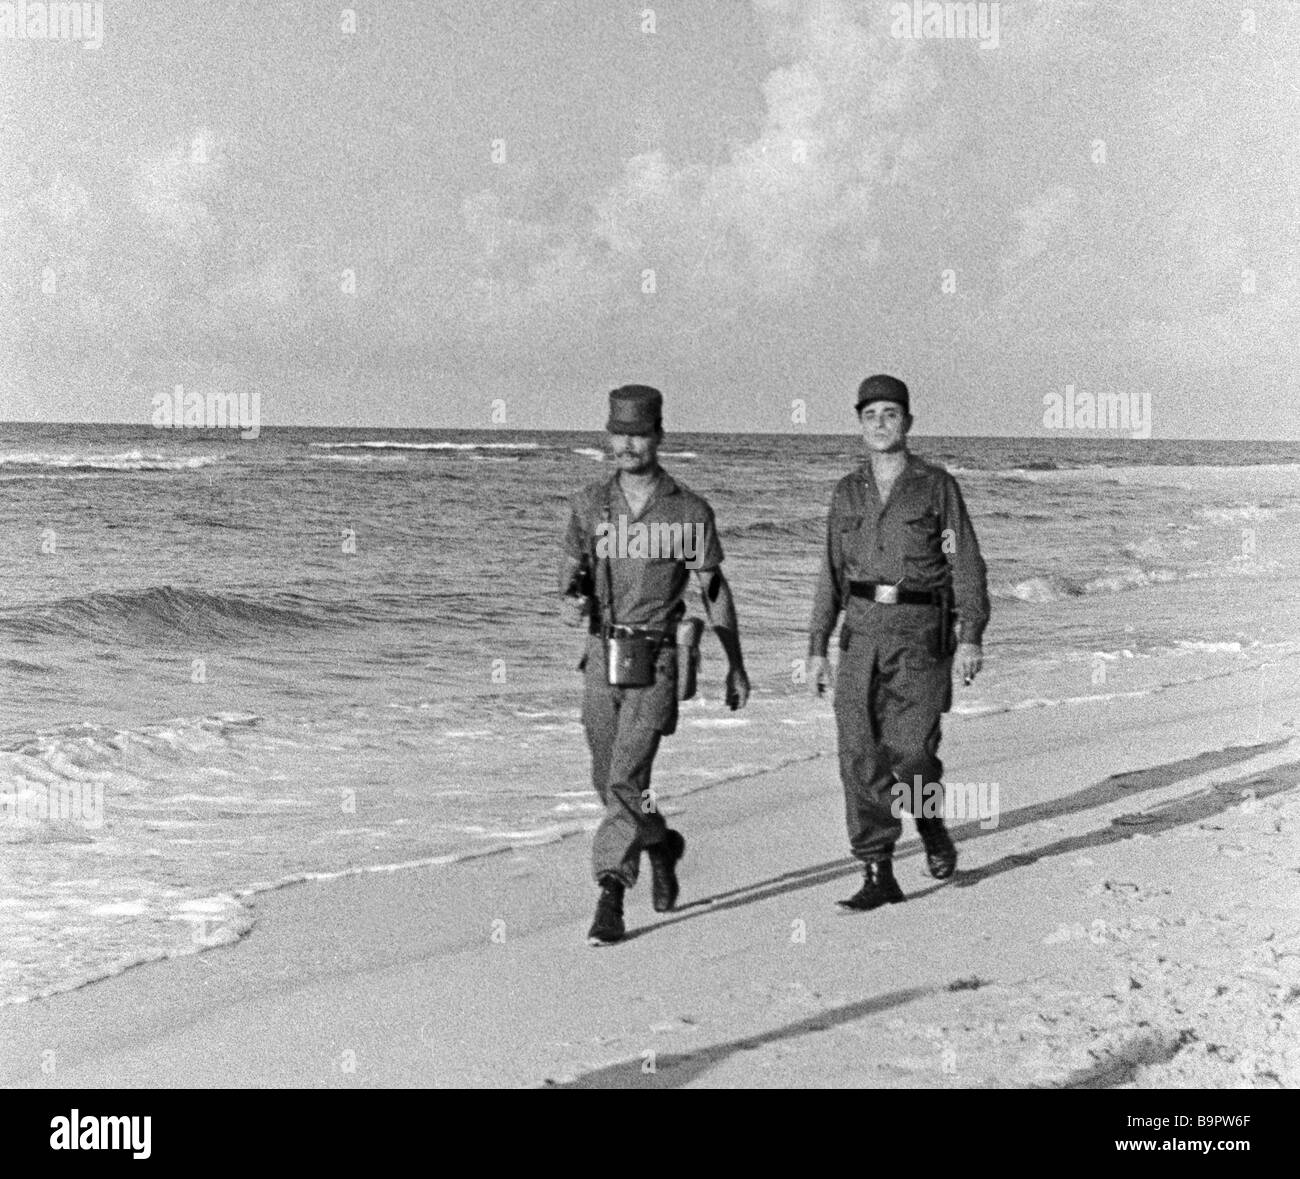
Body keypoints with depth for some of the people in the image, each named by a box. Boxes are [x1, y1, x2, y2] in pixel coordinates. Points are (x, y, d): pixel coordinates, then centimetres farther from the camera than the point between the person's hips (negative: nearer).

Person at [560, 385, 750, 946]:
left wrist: (736, 665, 7)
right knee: (607, 782, 14)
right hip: (603, 655, 4)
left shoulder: (690, 511, -5)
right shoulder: (589, 502, 3)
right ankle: (661, 843, 42)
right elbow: (572, 562, 17)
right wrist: (570, 600, -8)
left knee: (627, 781, -14)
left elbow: (714, 588, 4)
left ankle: (610, 898, -10)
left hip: (656, 661, -4)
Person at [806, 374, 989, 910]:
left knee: (910, 751, -11)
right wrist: (817, 649, 8)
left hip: (921, 631, -3)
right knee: (860, 755, -4)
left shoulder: (936, 485, 0)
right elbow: (832, 574, 14)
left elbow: (966, 565, -2)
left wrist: (971, 638, -12)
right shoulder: (847, 493, 11)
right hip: (862, 631, 3)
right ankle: (878, 875, 4)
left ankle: (931, 821, 22)